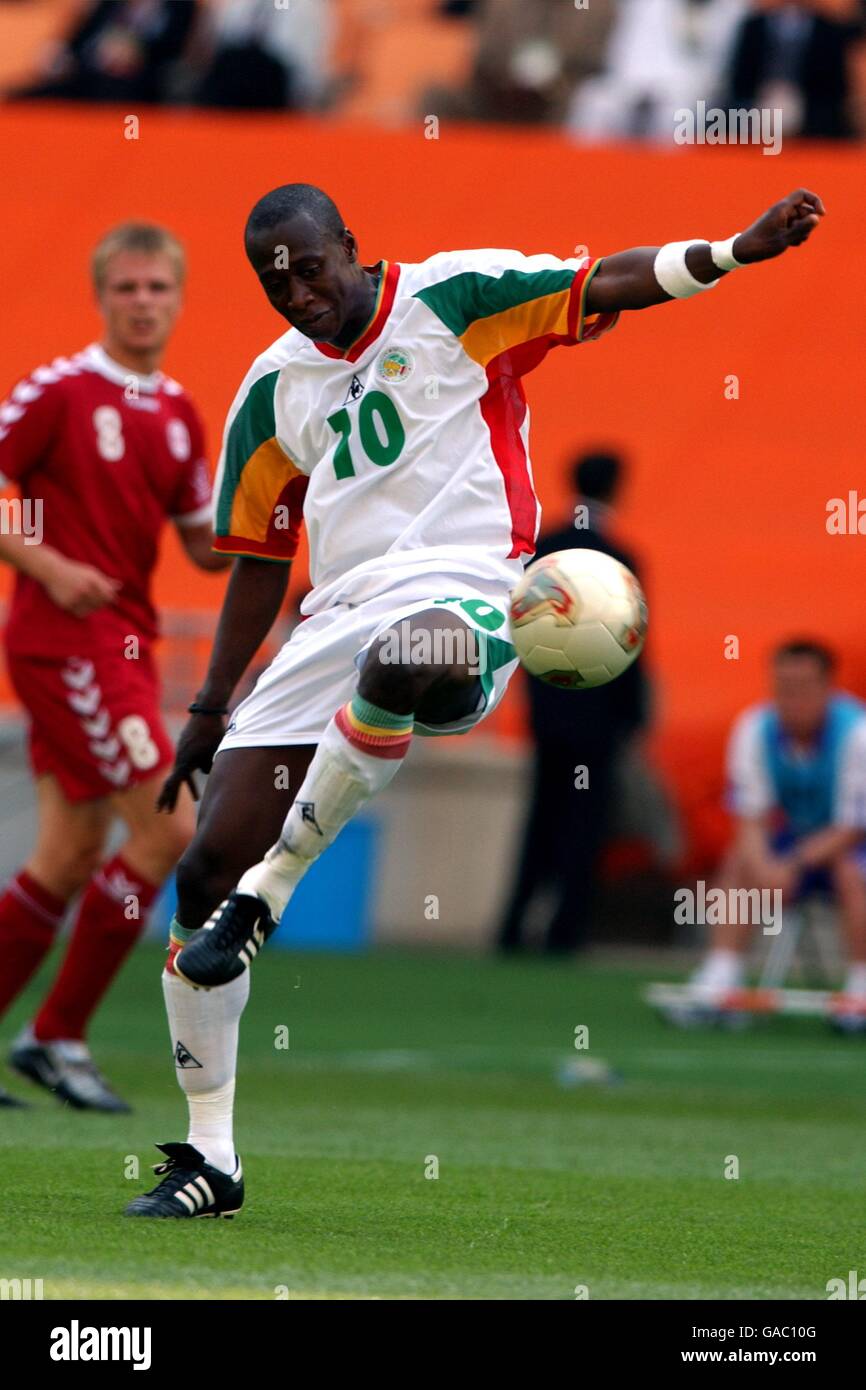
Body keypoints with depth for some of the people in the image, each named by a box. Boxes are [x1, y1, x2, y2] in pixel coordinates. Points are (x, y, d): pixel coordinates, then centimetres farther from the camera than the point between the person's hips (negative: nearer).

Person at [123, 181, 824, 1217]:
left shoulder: (453, 298, 4)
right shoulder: (274, 389, 18)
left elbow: (603, 286, -3)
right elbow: (261, 557, 25)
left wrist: (736, 249, -18)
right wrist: (210, 712, 24)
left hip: (460, 592, -6)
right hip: (336, 617, 6)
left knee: (400, 663, -45)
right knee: (204, 871, -4)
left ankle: (266, 893, -27)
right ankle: (208, 1161, 6)